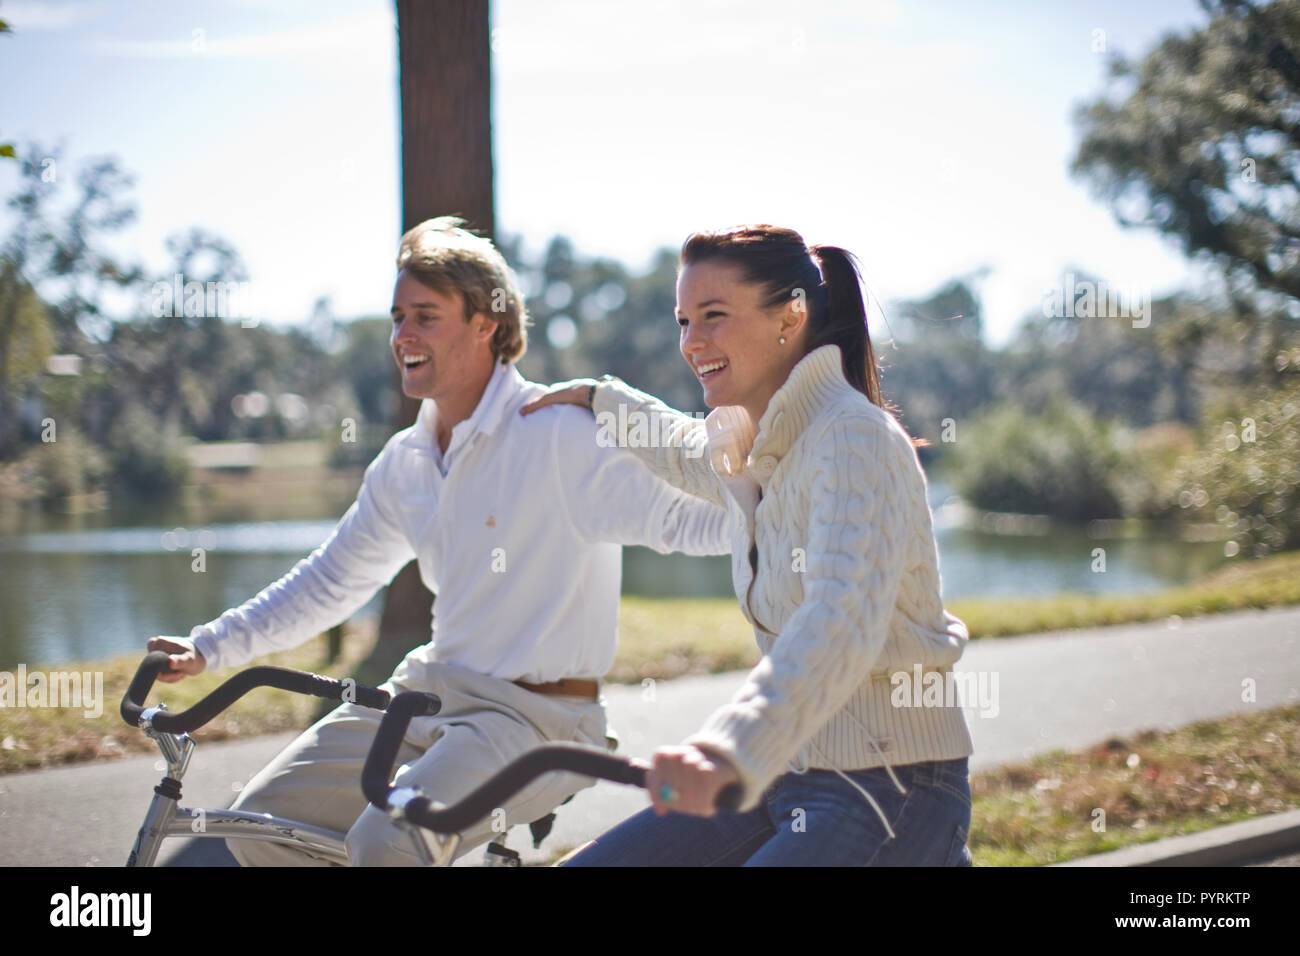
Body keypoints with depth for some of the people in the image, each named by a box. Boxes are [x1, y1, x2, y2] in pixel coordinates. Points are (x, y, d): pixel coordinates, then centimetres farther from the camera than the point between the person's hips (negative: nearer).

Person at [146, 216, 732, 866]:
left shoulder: (562, 429, -13)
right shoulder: (404, 463, 10)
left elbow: (686, 517, -21)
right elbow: (329, 581, 22)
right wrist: (208, 648, 20)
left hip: (534, 716, -7)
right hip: (426, 692, 8)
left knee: (385, 841, -29)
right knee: (260, 823, 0)